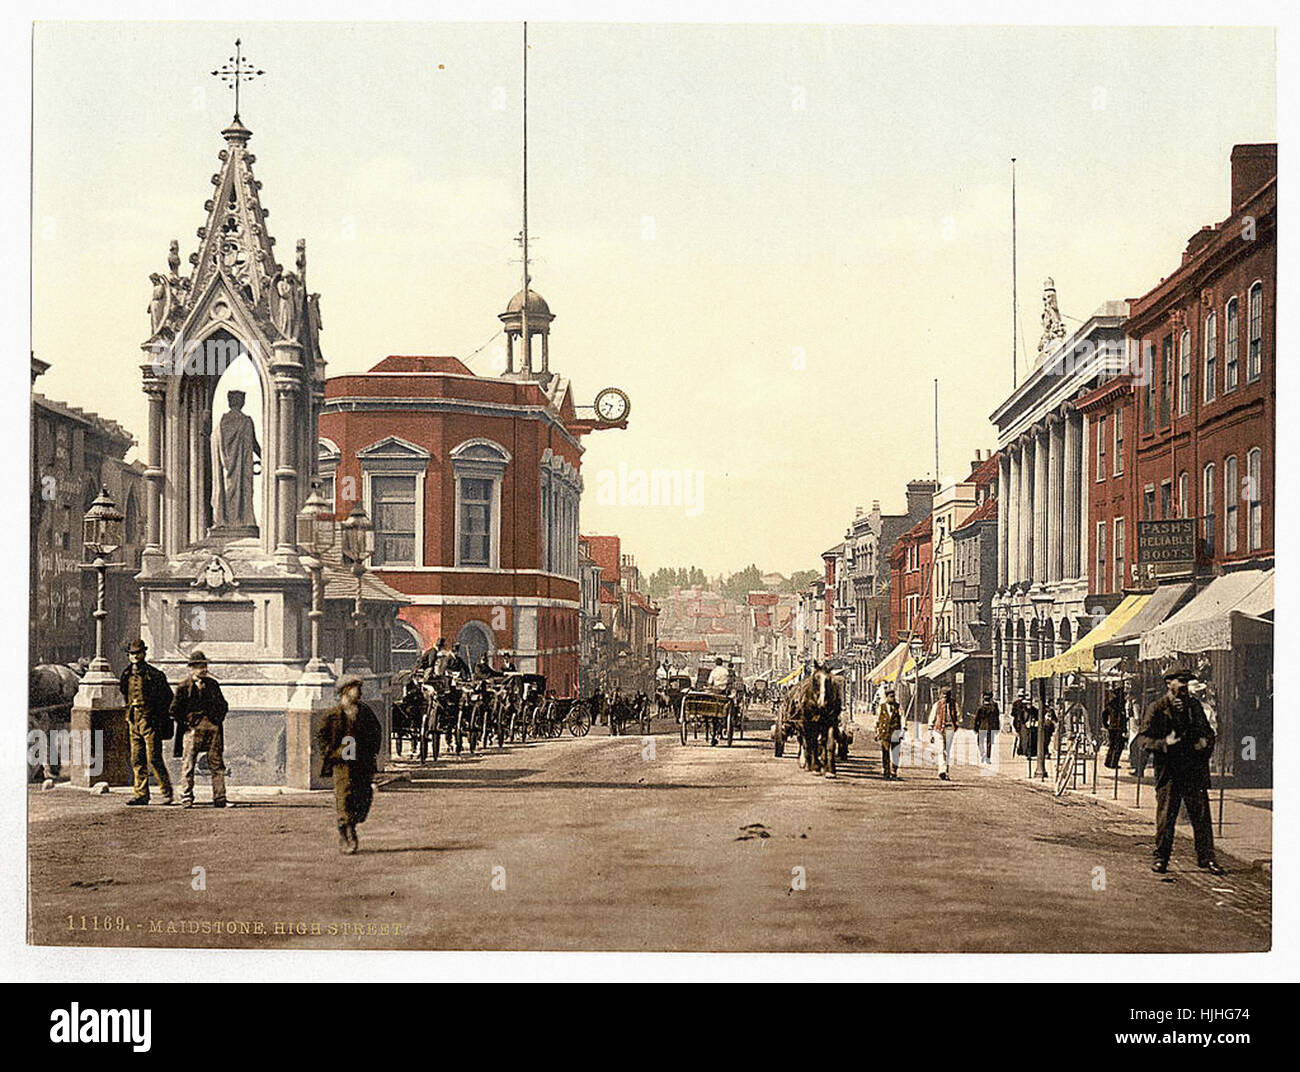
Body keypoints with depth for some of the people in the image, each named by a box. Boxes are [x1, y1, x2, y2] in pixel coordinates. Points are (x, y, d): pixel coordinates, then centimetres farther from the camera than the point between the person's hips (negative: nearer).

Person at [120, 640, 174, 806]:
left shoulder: (154, 675, -5)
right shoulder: (127, 675, 12)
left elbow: (168, 697, -3)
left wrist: (163, 720, -7)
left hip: (150, 721, -6)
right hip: (134, 721, 6)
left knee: (154, 758, -8)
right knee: (137, 760, 6)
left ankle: (167, 792, 1)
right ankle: (140, 794, 10)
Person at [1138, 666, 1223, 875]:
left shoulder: (1194, 705, 12)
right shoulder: (1156, 709, -1)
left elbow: (1207, 731, 23)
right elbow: (1145, 739, -4)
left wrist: (1205, 742, 0)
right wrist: (1164, 743, -22)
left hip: (1195, 770, 3)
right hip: (1168, 771, -3)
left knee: (1201, 814, 2)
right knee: (1165, 816, 1)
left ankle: (1206, 858, 9)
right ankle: (1160, 858, 13)